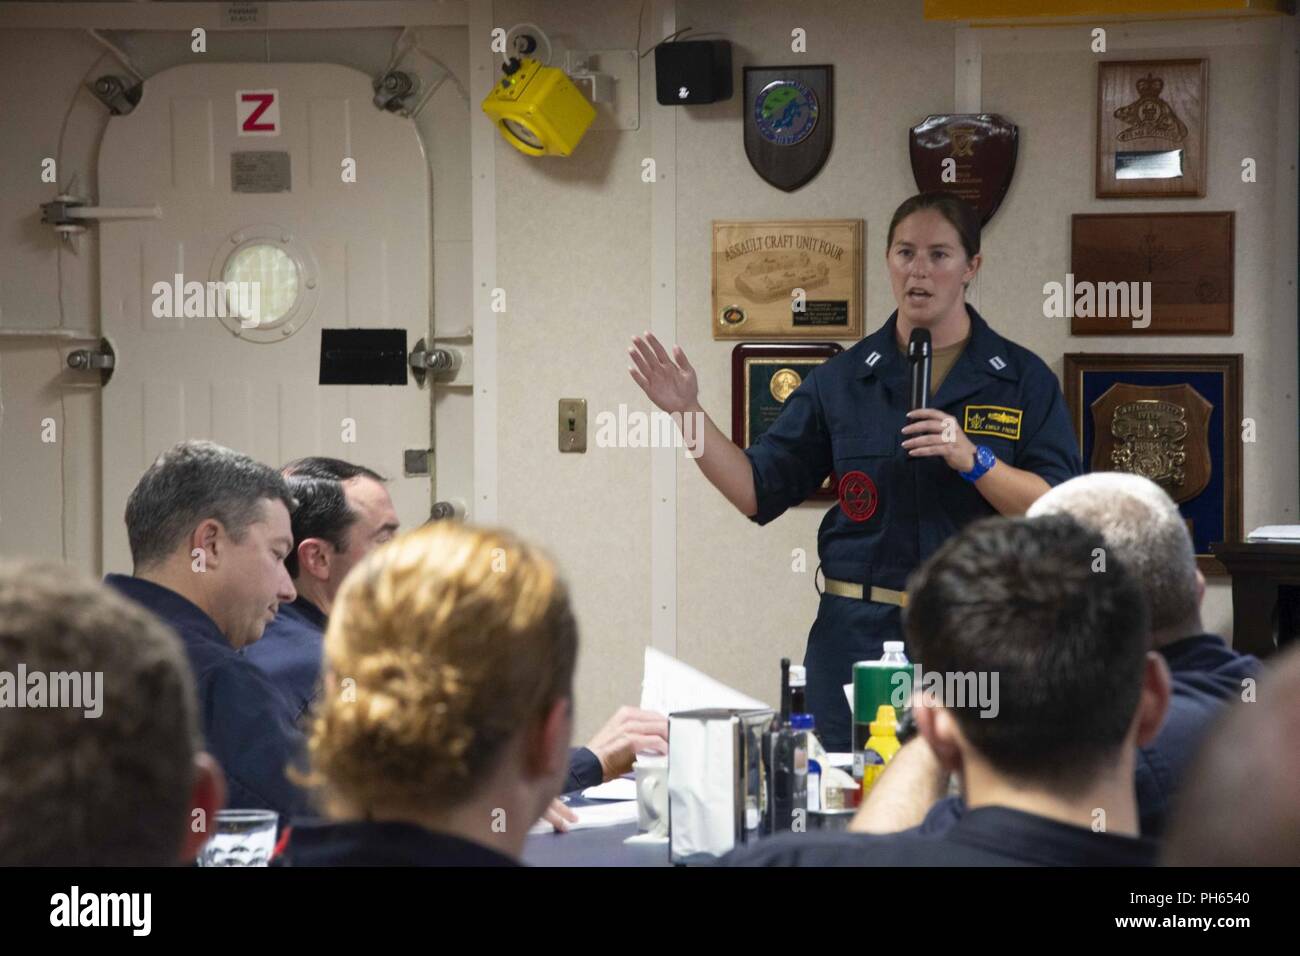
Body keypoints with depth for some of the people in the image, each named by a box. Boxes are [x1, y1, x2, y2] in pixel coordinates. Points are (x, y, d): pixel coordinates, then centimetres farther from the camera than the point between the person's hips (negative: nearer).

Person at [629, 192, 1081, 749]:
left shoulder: (1023, 380, 2)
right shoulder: (842, 380, 7)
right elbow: (759, 490, 7)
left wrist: (973, 458, -18)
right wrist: (690, 414, -4)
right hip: (859, 635, 2)